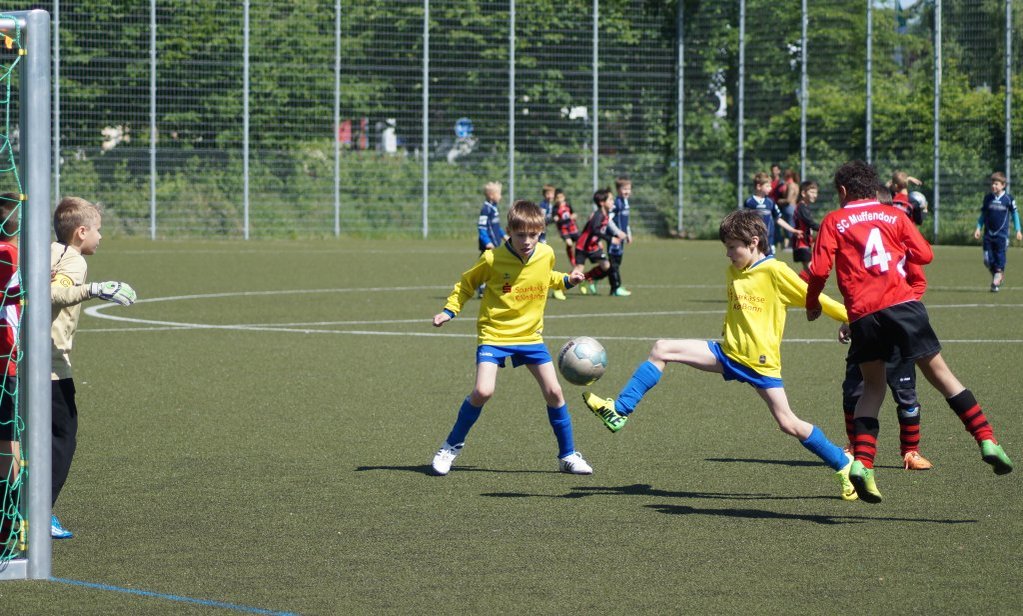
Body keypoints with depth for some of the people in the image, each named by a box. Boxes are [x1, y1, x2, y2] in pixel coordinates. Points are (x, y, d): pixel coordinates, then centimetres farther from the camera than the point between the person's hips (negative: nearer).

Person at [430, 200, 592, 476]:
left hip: (530, 335, 4)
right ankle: (451, 447, 1)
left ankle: (568, 456, 16)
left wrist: (566, 280, 4)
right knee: (483, 391, -20)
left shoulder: (546, 255, -4)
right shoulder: (493, 259, -16)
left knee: (554, 392, 0)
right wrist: (449, 311, -9)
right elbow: (466, 283, 1)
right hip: (494, 334, -4)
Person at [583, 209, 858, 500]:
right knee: (662, 349, -5)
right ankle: (619, 411, -2)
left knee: (789, 424, -9)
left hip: (761, 361, -7)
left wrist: (854, 320, -10)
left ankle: (844, 465, 10)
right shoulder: (733, 272, 9)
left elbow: (814, 299, -10)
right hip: (727, 354, 7)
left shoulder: (776, 272, -12)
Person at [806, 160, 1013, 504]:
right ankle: (987, 441, -2)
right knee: (939, 373, 7)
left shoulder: (833, 221, 9)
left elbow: (819, 269, 0)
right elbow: (924, 255, 7)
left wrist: (812, 303, 17)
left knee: (873, 387, 13)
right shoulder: (893, 216, 14)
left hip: (862, 314, 0)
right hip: (902, 304, 0)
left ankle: (861, 461, -3)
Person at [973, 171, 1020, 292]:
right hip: (988, 234, 3)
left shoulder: (1008, 199, -3)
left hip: (1002, 234, -3)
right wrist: (978, 228, 5)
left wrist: (1018, 231, 5)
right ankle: (997, 276, 24)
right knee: (988, 260, 0)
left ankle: (996, 282, 5)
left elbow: (1015, 214, 7)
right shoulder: (988, 198, 5)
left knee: (999, 259, -5)